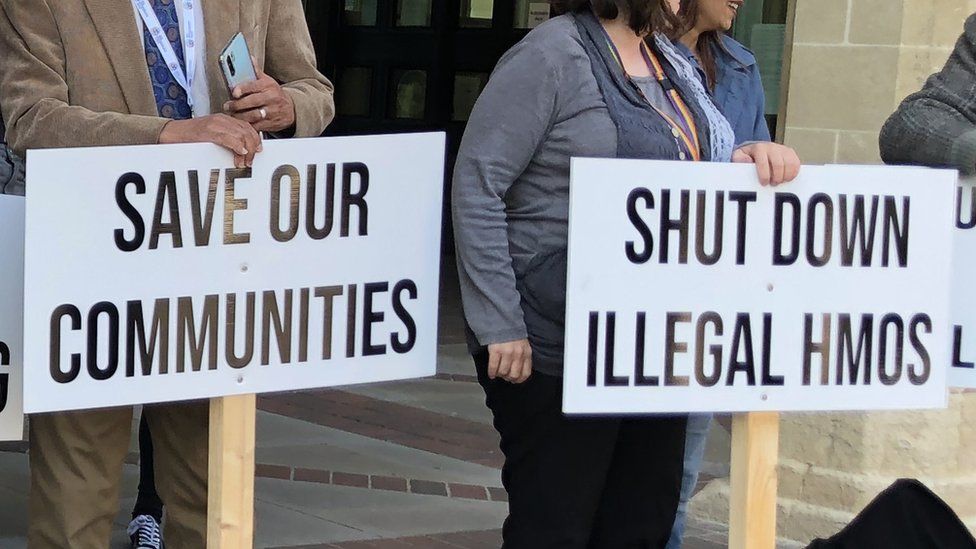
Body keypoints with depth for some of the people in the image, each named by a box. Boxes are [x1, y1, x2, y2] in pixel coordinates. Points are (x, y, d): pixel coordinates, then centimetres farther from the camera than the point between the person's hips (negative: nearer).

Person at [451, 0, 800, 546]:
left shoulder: (671, 62, 12)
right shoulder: (554, 55, -11)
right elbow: (478, 186, -14)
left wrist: (750, 156, -5)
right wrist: (500, 326, -19)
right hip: (556, 354, -8)